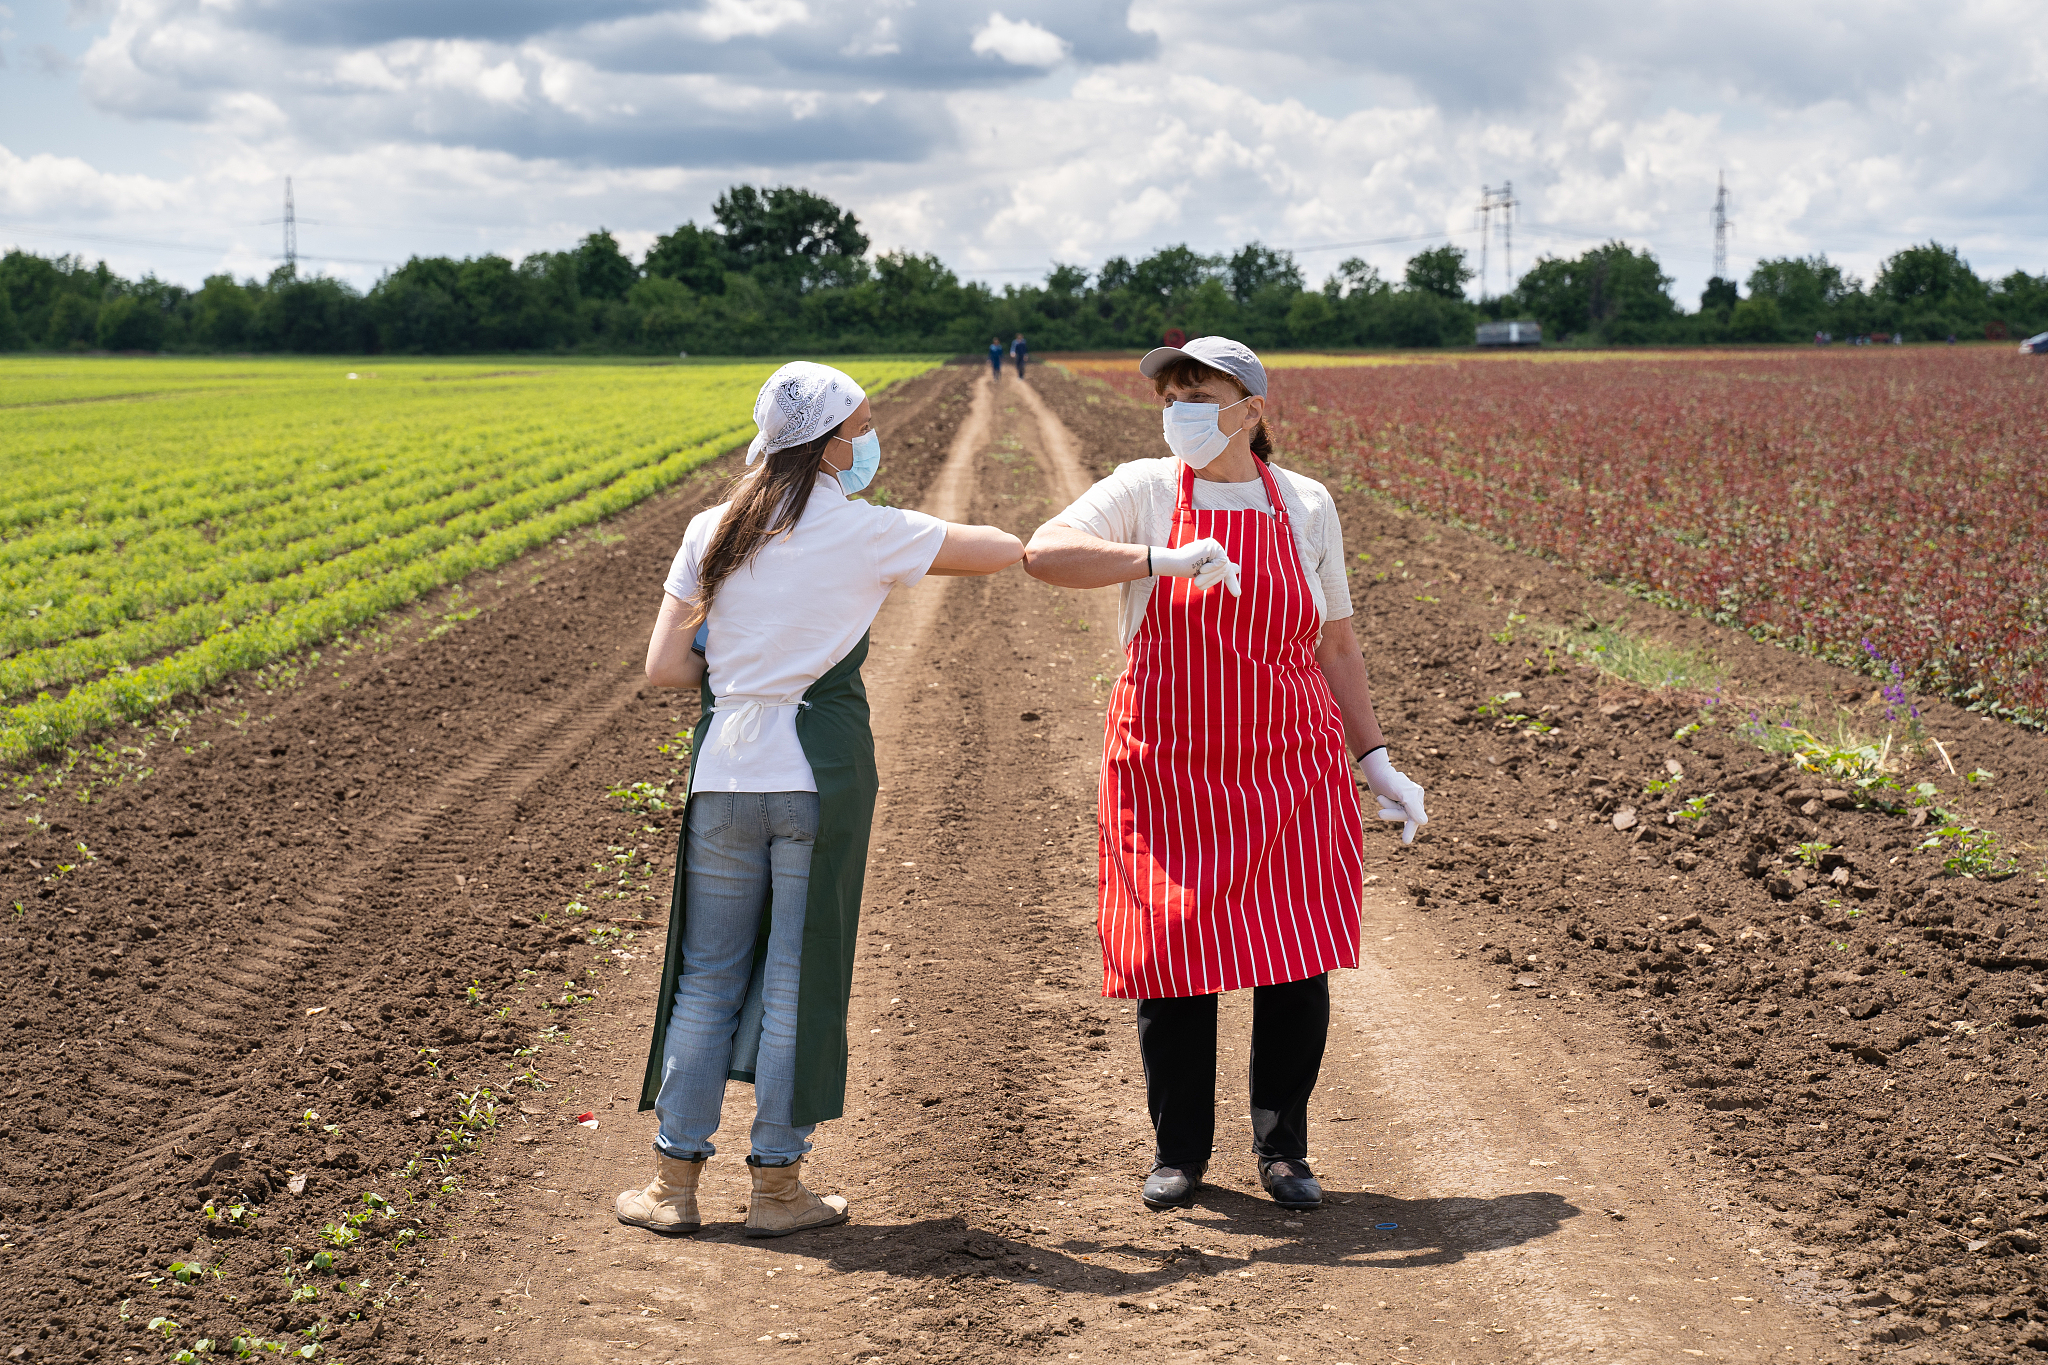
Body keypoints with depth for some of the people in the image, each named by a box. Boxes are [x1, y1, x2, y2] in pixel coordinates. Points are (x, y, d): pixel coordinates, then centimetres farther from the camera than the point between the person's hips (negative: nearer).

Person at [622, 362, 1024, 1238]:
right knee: (800, 976, 6)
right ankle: (777, 1183, 13)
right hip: (820, 771, -3)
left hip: (725, 770, 3)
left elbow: (664, 670, 1)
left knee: (706, 974, 12)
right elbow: (1007, 551, 4)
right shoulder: (868, 534, -5)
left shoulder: (711, 534, 4)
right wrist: (933, 538, 23)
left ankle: (674, 1179, 17)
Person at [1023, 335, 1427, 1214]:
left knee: (1297, 962, -1)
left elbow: (1336, 648, 11)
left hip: (1290, 775, 1)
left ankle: (1283, 1149, 16)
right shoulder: (1145, 491, -2)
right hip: (1170, 778, -1)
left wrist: (1378, 764, 7)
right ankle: (1178, 1151, 18)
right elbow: (1045, 554, -20)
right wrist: (1163, 561, -31)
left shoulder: (1305, 507, 4)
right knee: (1173, 961, 0)